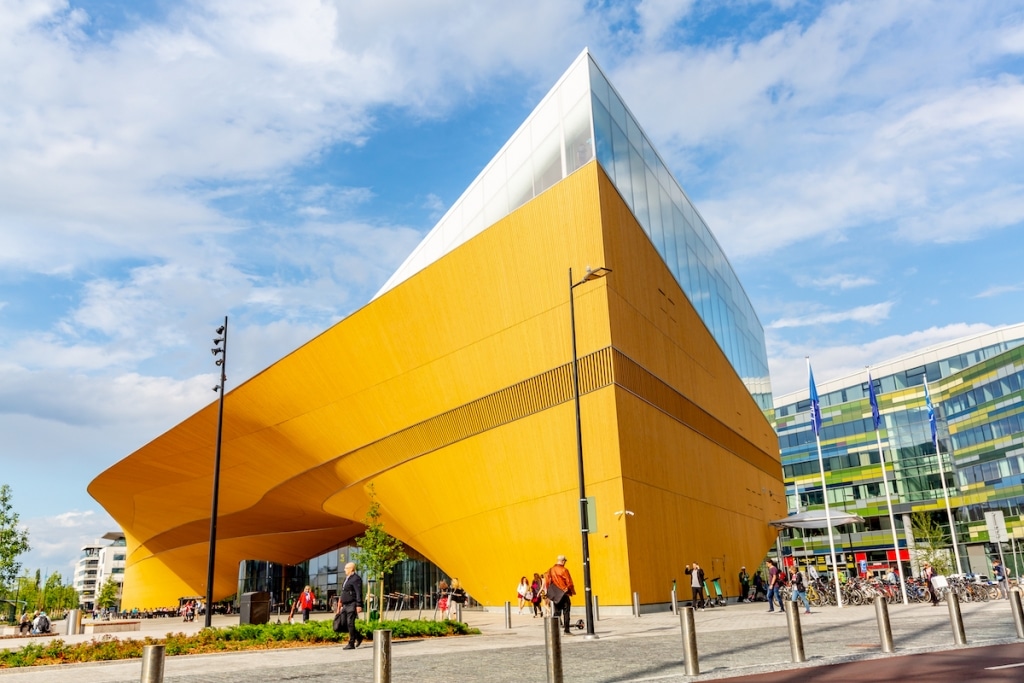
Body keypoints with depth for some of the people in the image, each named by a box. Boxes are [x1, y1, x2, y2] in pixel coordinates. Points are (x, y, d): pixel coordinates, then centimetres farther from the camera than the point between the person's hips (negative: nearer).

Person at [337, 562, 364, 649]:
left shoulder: (356, 578, -11)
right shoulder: (347, 579, 18)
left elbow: (359, 593, -17)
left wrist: (359, 605, -22)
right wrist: (340, 605, 20)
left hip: (352, 605, -9)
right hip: (345, 605, 9)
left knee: (350, 624, -8)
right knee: (343, 624, 7)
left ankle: (351, 644, -1)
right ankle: (358, 637, 20)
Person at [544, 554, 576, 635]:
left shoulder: (550, 570, 4)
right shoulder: (564, 570, -11)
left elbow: (546, 581, 4)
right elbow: (569, 582, -8)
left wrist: (547, 593, 12)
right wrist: (572, 591, 7)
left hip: (555, 595, 5)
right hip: (563, 593, -5)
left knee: (556, 612, 11)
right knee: (566, 612, 1)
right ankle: (566, 630, -2)